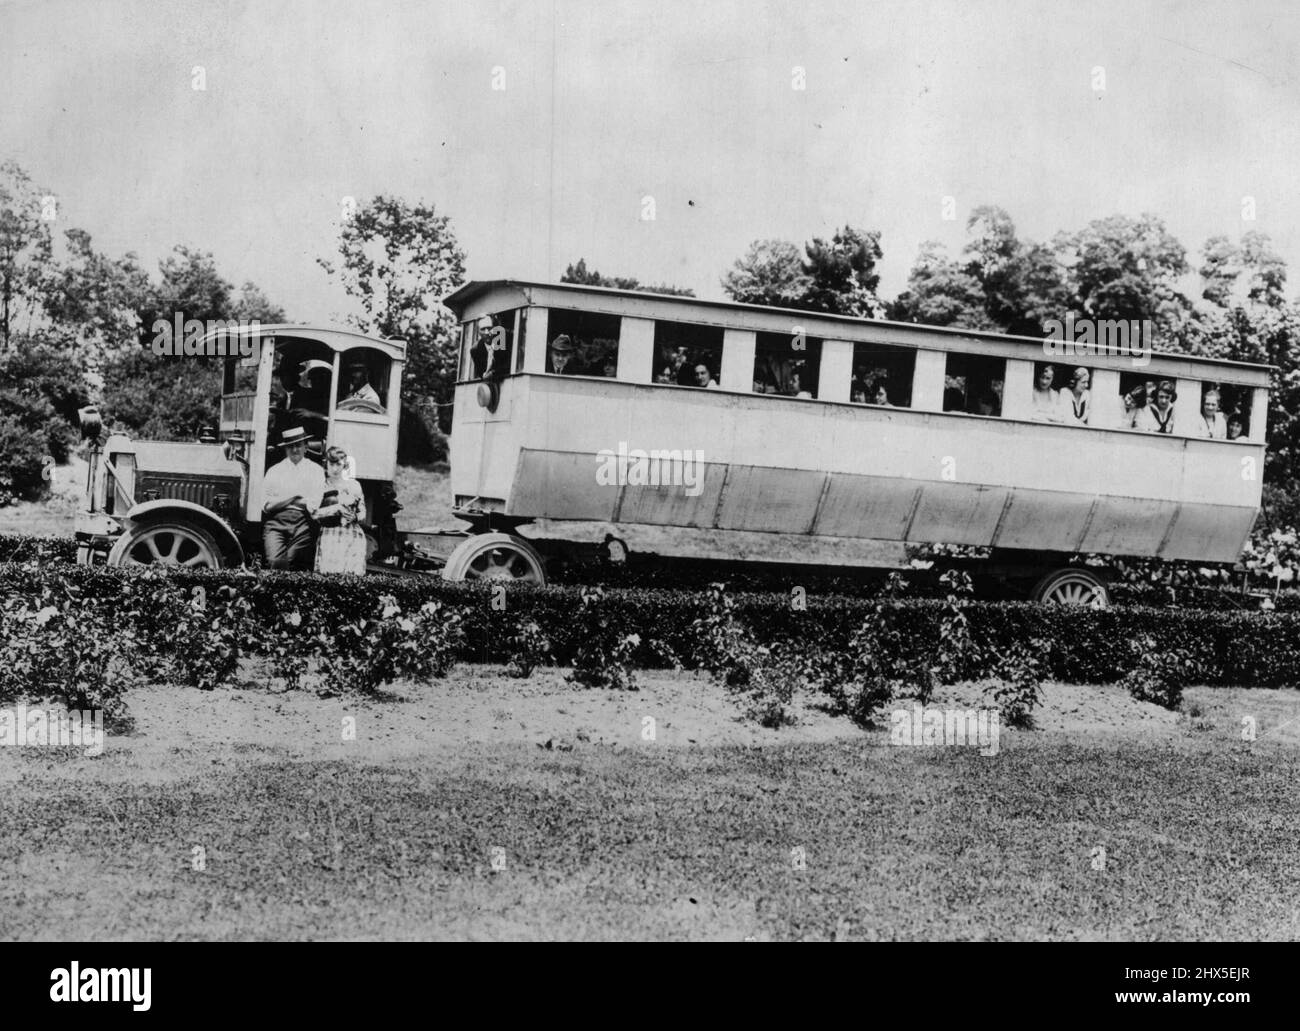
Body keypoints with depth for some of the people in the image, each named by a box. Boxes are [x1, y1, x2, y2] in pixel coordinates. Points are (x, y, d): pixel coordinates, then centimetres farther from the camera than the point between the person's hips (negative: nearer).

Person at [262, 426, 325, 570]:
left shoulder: (315, 470, 10)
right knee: (276, 562, -21)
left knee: (294, 563, -16)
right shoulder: (274, 471, 14)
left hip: (303, 522, 0)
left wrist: (280, 501, 4)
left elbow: (314, 506, 0)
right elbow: (266, 505, 5)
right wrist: (294, 497, -1)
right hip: (276, 522, 0)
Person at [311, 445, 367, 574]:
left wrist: (353, 516, -5)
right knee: (327, 574, -11)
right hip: (329, 536, -2)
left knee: (352, 575, -8)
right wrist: (335, 508, -11)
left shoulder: (353, 485, 13)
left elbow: (362, 513, 15)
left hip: (352, 536, 2)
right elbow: (313, 513, -4)